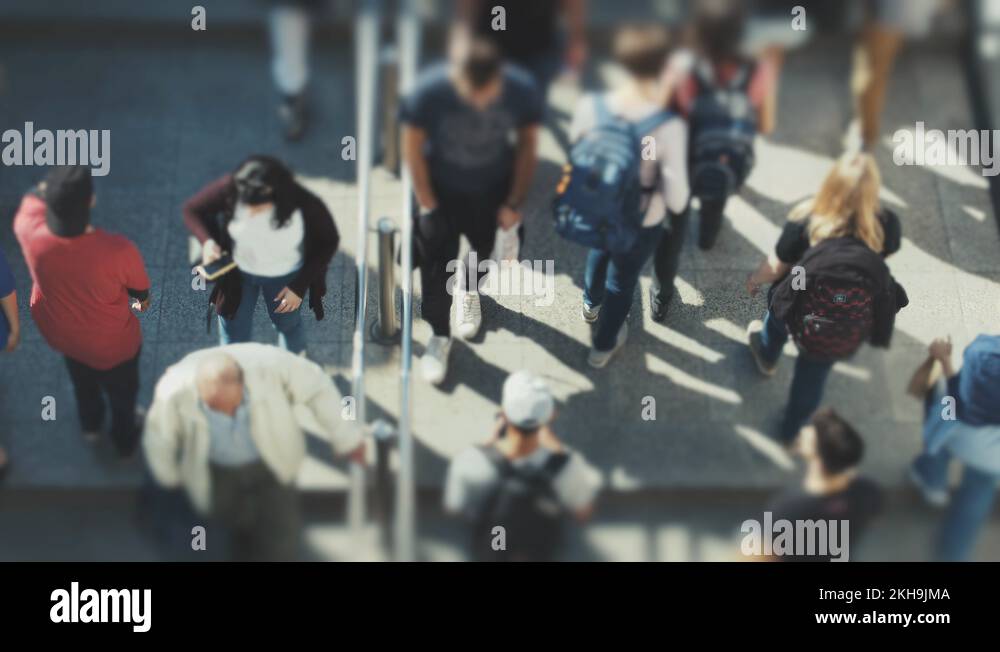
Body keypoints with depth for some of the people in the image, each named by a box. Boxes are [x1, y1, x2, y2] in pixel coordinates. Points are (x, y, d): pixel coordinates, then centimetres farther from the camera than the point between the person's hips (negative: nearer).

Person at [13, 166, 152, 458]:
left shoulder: (29, 229, -35)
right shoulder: (117, 250, -42)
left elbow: (34, 196, -7)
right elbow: (140, 290, -15)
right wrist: (144, 300, 5)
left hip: (58, 331, 3)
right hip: (111, 342, -3)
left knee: (81, 378, 38)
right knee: (122, 390, 31)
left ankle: (90, 425, 67)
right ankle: (125, 438, 61)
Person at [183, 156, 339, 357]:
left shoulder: (306, 206, -37)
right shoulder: (229, 189, -36)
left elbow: (329, 241, -15)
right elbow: (192, 210, -15)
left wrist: (299, 286, -14)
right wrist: (206, 241, -35)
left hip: (285, 276, 0)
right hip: (237, 272, 0)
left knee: (287, 322, 30)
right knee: (234, 335, 21)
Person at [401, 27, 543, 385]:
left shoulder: (522, 90, -31)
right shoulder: (428, 91, -35)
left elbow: (528, 145, -12)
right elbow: (413, 147, -17)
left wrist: (515, 203, -7)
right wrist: (426, 205, -10)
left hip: (494, 188, 2)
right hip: (440, 189, -2)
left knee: (485, 248, 28)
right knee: (436, 266, 14)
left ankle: (468, 289, 62)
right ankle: (440, 336, 41)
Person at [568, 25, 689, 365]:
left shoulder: (589, 107, -25)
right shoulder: (669, 126, -34)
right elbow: (676, 197, -25)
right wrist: (677, 211, -1)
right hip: (641, 222, -3)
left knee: (598, 252, 37)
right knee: (623, 279, 27)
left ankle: (591, 304, 68)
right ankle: (603, 346, 52)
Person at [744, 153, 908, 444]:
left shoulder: (806, 219, -15)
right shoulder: (885, 226, -13)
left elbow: (776, 267, -1)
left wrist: (753, 280, 20)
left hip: (803, 321, -1)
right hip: (852, 335, 1)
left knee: (779, 298, 34)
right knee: (814, 371, 31)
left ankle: (767, 358, 64)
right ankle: (791, 428, 57)